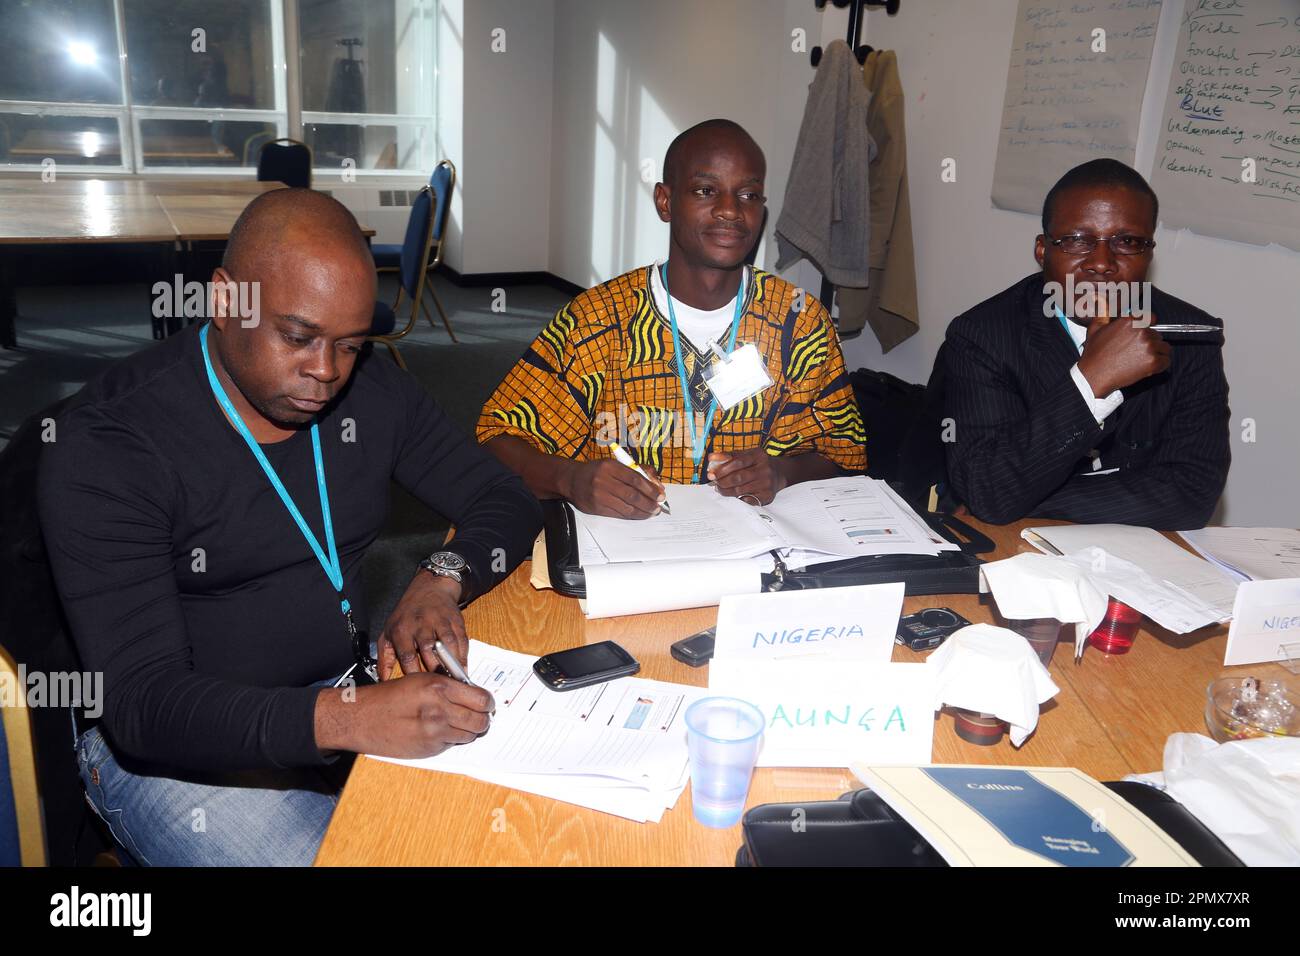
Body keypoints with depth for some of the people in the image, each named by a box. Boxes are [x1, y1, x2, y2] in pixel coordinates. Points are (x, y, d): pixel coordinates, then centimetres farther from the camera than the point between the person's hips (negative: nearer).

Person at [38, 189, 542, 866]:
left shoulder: (372, 391, 0)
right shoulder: (104, 451, -17)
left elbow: (507, 502, 6)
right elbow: (143, 706, -22)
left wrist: (441, 579, -17)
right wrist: (345, 719, -38)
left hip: (355, 696, 5)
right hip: (180, 747, -4)